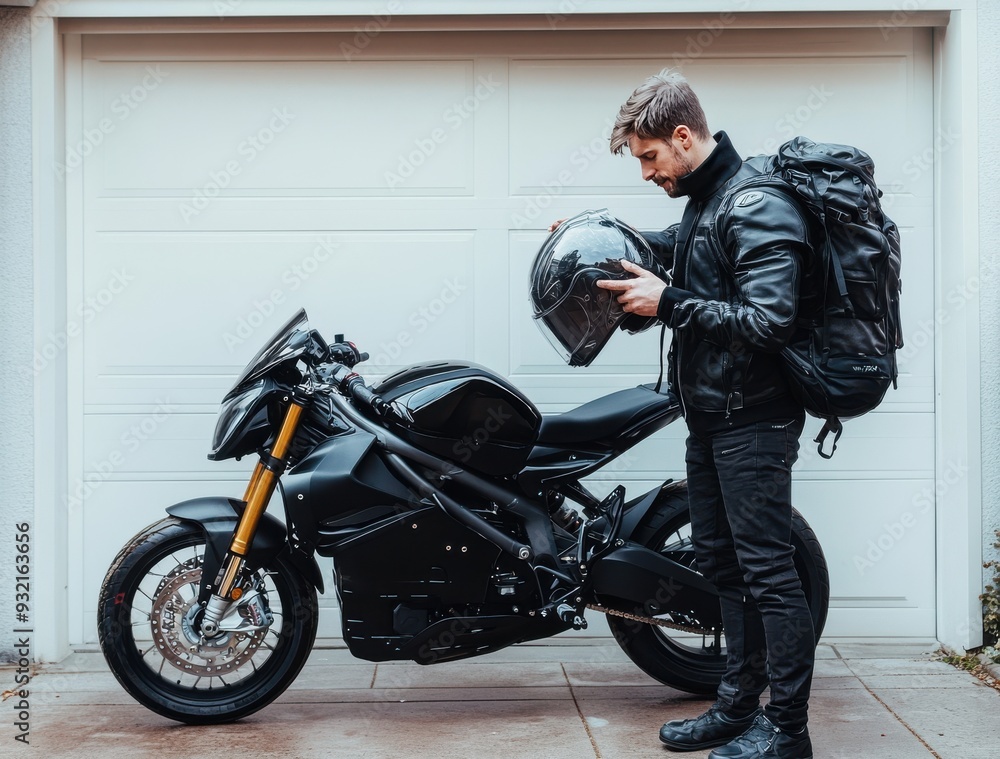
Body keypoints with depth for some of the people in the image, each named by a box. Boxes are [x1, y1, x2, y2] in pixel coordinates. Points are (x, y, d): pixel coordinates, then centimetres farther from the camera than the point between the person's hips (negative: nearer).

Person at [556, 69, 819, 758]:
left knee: (767, 569, -4)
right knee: (723, 564, 15)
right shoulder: (704, 202, 13)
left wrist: (669, 303, -20)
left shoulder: (757, 208, -18)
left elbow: (768, 321, -26)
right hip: (711, 416, 10)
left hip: (751, 421, -10)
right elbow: (682, 247, 35)